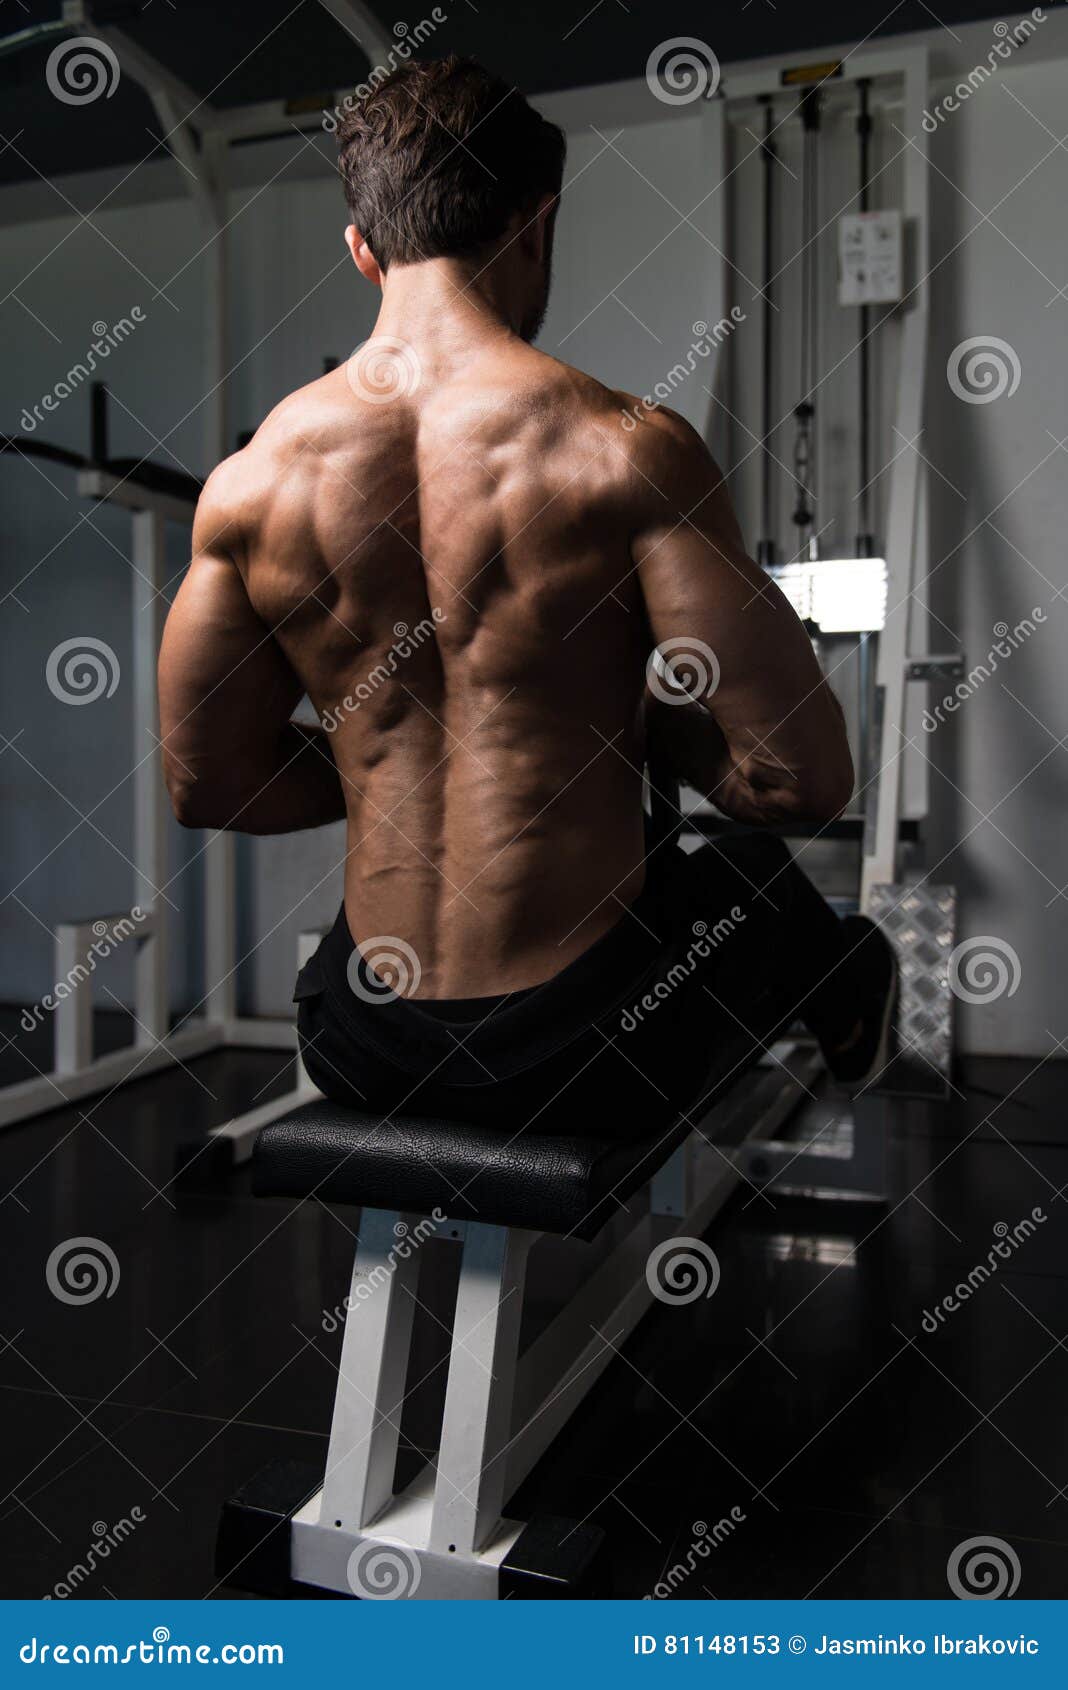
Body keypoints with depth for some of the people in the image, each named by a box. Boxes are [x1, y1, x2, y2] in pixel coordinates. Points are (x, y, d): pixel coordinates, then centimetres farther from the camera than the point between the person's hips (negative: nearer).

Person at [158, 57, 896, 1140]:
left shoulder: (246, 480, -4)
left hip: (362, 1050, 4)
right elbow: (802, 779, -15)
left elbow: (206, 787, 6)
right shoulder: (628, 451, -16)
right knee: (765, 889, 32)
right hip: (580, 1056, -3)